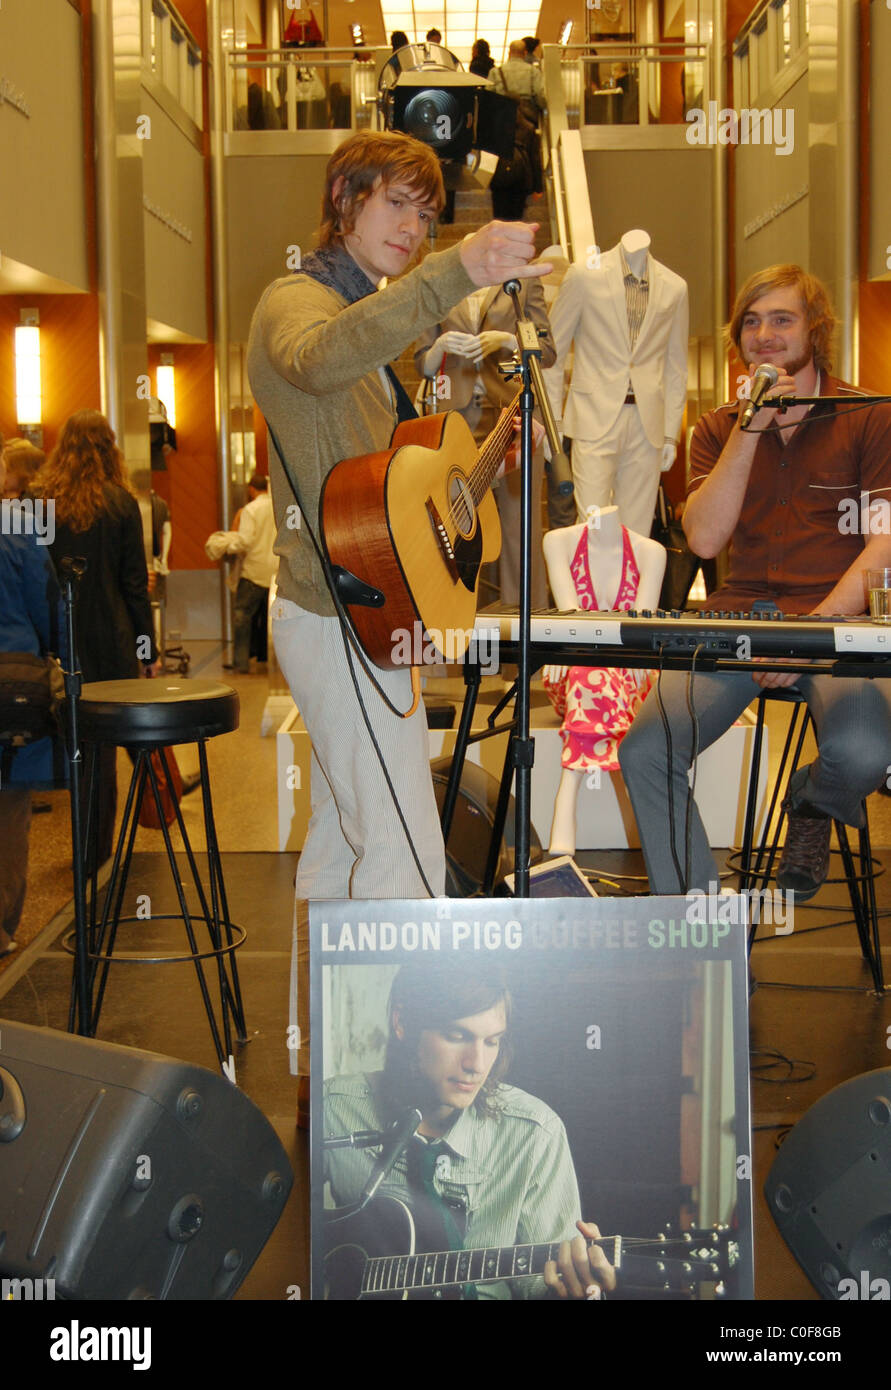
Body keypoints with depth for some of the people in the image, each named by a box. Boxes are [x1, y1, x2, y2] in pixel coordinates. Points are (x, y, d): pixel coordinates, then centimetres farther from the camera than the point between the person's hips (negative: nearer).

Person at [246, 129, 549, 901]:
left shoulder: (366, 311, 20)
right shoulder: (294, 301, -11)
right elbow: (318, 359, -40)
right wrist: (454, 273, -54)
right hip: (342, 617, -10)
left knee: (343, 832, 16)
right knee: (405, 854, -13)